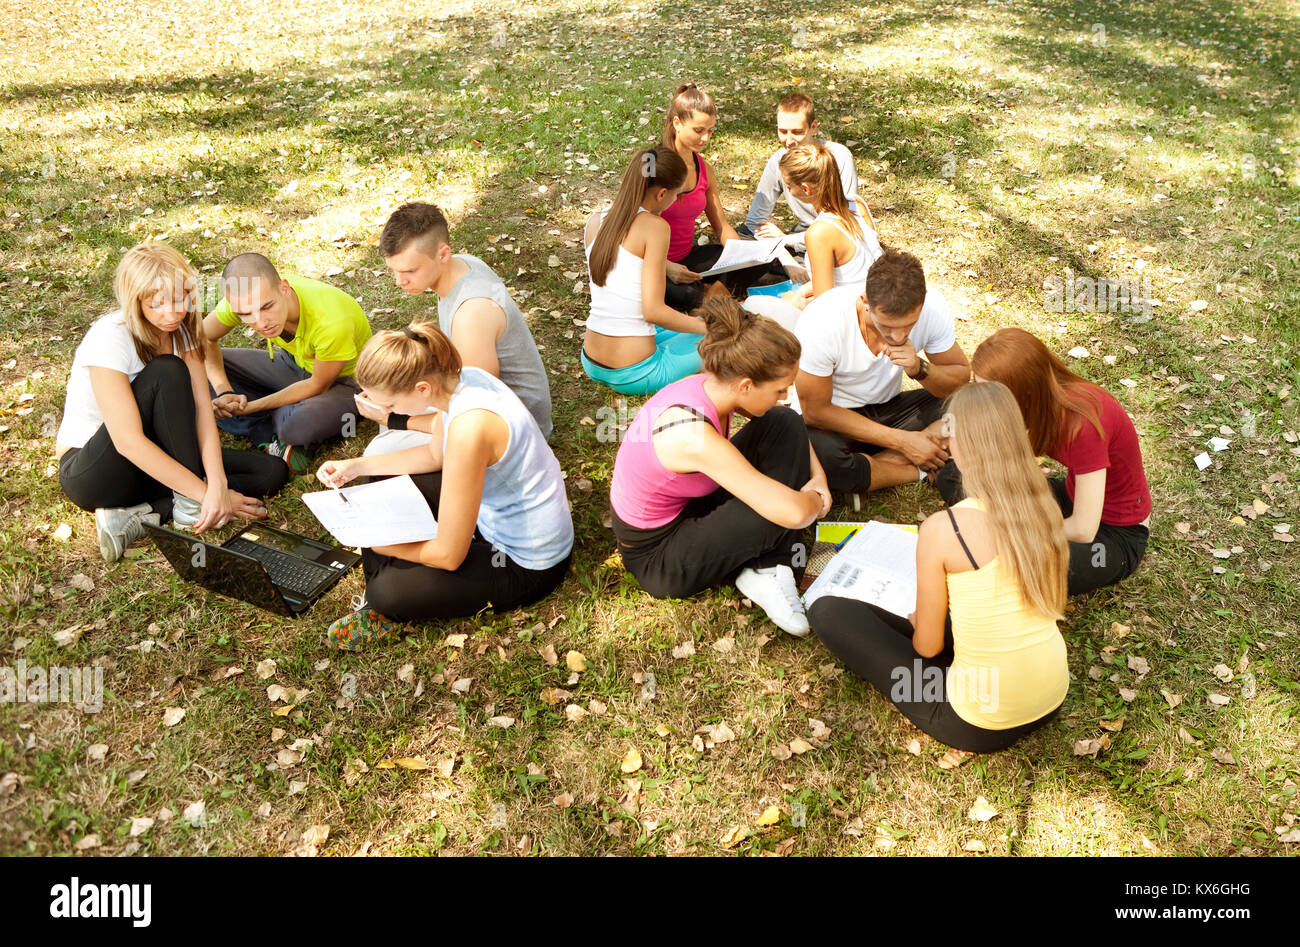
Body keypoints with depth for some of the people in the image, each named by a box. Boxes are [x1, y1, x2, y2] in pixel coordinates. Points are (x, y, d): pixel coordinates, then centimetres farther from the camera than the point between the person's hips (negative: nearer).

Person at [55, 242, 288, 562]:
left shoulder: (181, 329, -4)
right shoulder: (110, 338, -23)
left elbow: (202, 410, -13)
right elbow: (128, 441, -29)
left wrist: (218, 485, -28)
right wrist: (208, 494, -31)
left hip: (152, 456, 7)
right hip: (89, 472, -7)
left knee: (272, 473, -12)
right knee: (167, 373, -29)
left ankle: (137, 514, -19)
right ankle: (190, 506, -24)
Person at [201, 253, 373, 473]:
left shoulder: (331, 321, -38)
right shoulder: (244, 298, -22)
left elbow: (318, 386, -22)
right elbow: (204, 338, -5)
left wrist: (250, 406, -24)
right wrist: (224, 392, -21)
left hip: (343, 381, -6)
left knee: (301, 425, -39)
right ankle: (277, 436, -14)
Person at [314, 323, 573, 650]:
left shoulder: (469, 427, -36)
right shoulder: (457, 378, -10)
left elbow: (449, 555, -27)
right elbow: (435, 454, 13)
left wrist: (377, 543, -10)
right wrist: (356, 466, 5)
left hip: (527, 567, -9)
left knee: (388, 591, -20)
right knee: (381, 486, 13)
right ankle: (382, 607, 13)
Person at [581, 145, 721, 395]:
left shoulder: (595, 221, 6)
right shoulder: (655, 226, -15)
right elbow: (653, 310, -19)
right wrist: (707, 326, -8)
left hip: (592, 365, 7)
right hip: (632, 374, -7)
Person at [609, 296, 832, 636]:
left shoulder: (713, 385, -13)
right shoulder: (694, 435, -37)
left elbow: (791, 424, 9)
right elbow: (794, 512, -37)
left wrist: (818, 475, -4)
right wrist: (814, 503, -14)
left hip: (688, 507, 9)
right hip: (657, 557, -9)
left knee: (785, 424, -2)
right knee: (780, 504, -29)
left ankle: (772, 560, -4)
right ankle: (761, 572, 3)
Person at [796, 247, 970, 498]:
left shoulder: (932, 306, -19)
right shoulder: (822, 321, -29)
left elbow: (962, 382, -6)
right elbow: (816, 411, -21)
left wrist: (919, 369, -29)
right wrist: (903, 440, -23)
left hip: (890, 408, 4)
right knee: (818, 455, -38)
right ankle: (918, 472, -13)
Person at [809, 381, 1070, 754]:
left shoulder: (941, 530, -22)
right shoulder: (1043, 507, -5)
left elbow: (927, 645, -10)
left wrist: (915, 623, 14)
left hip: (980, 727, -6)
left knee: (826, 611, -1)